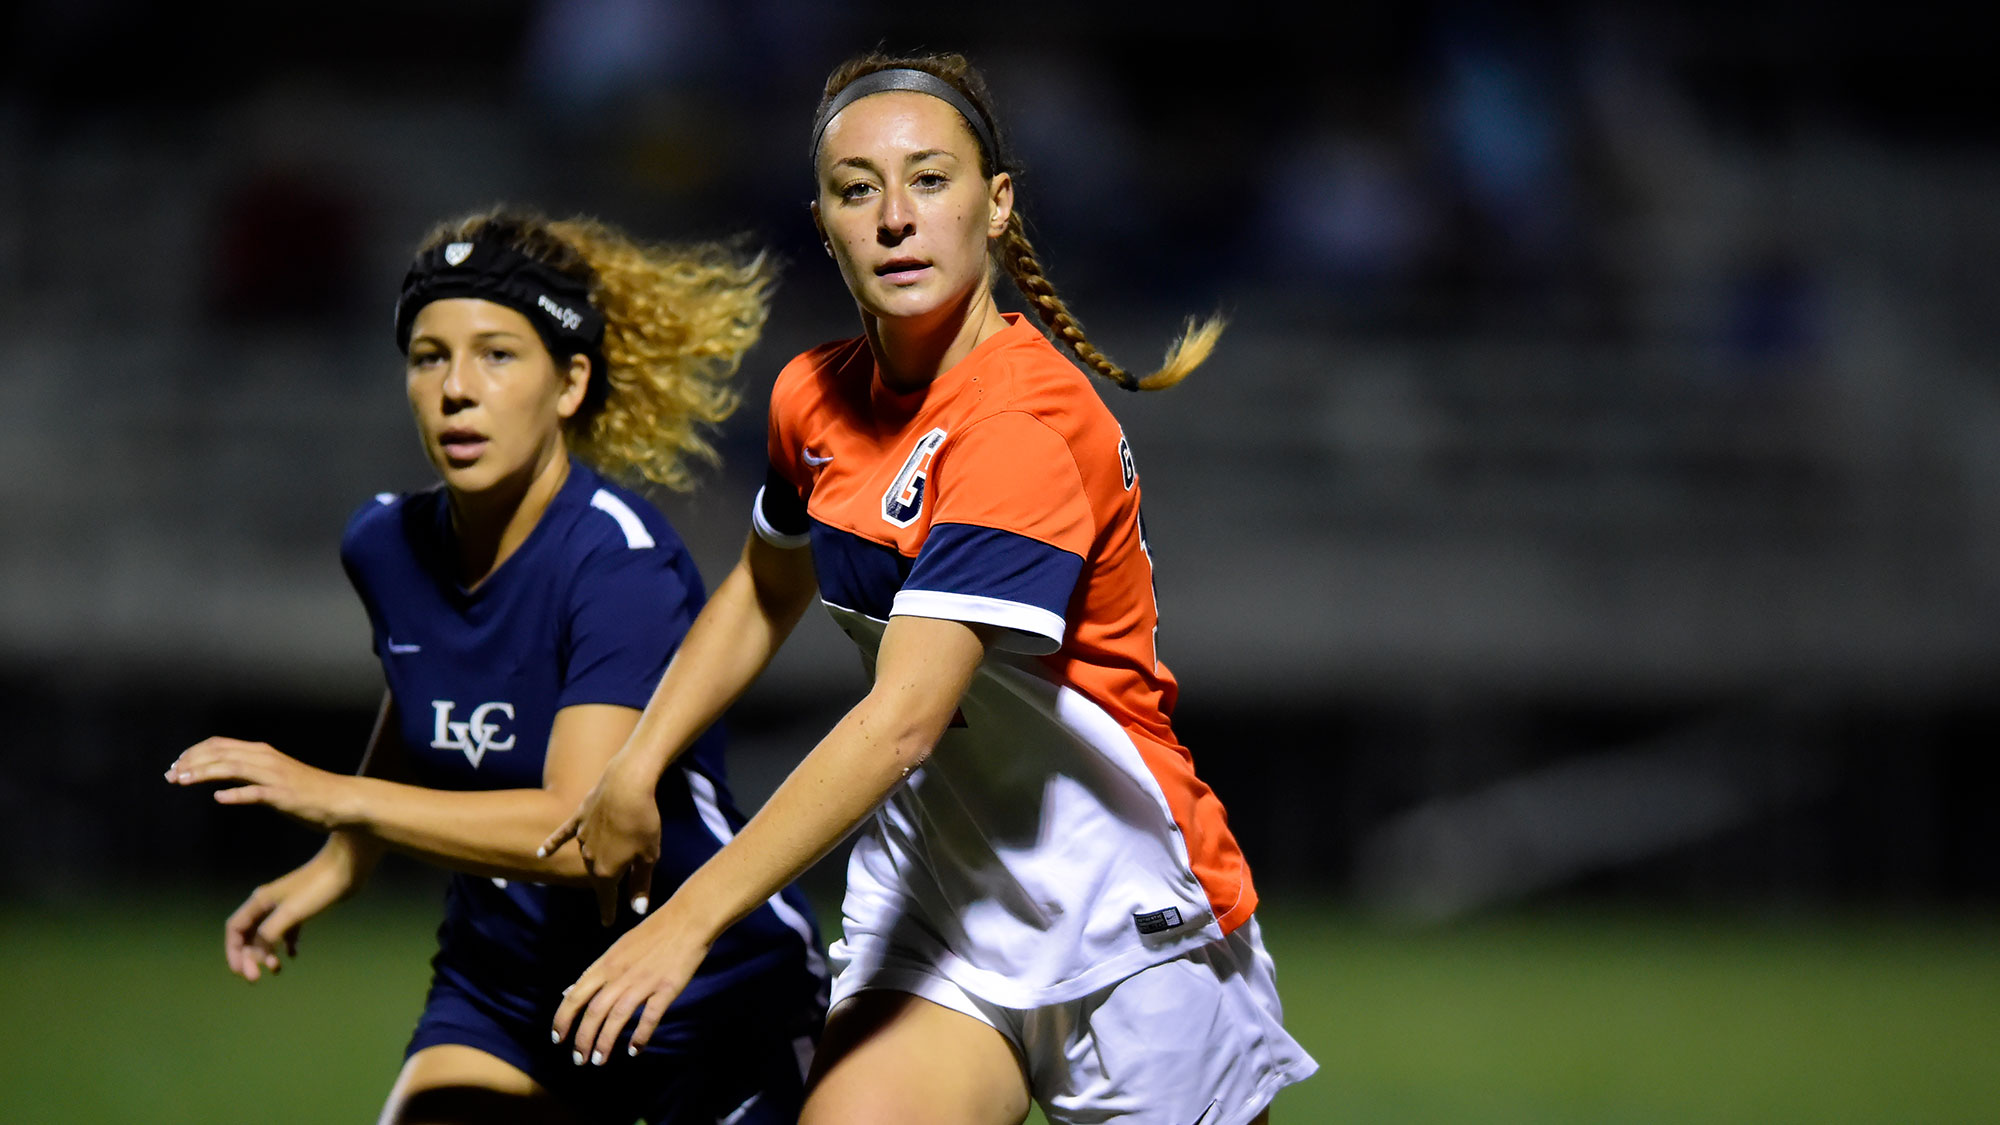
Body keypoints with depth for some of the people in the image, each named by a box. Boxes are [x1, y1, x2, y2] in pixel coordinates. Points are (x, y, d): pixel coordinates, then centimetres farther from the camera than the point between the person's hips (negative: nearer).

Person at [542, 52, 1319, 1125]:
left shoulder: (1026, 424, -24)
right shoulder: (814, 400, 1)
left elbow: (901, 720, -31)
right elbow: (764, 591, 24)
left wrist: (690, 918, -34)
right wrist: (633, 769, 12)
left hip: (1122, 914, -6)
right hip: (929, 896, 6)